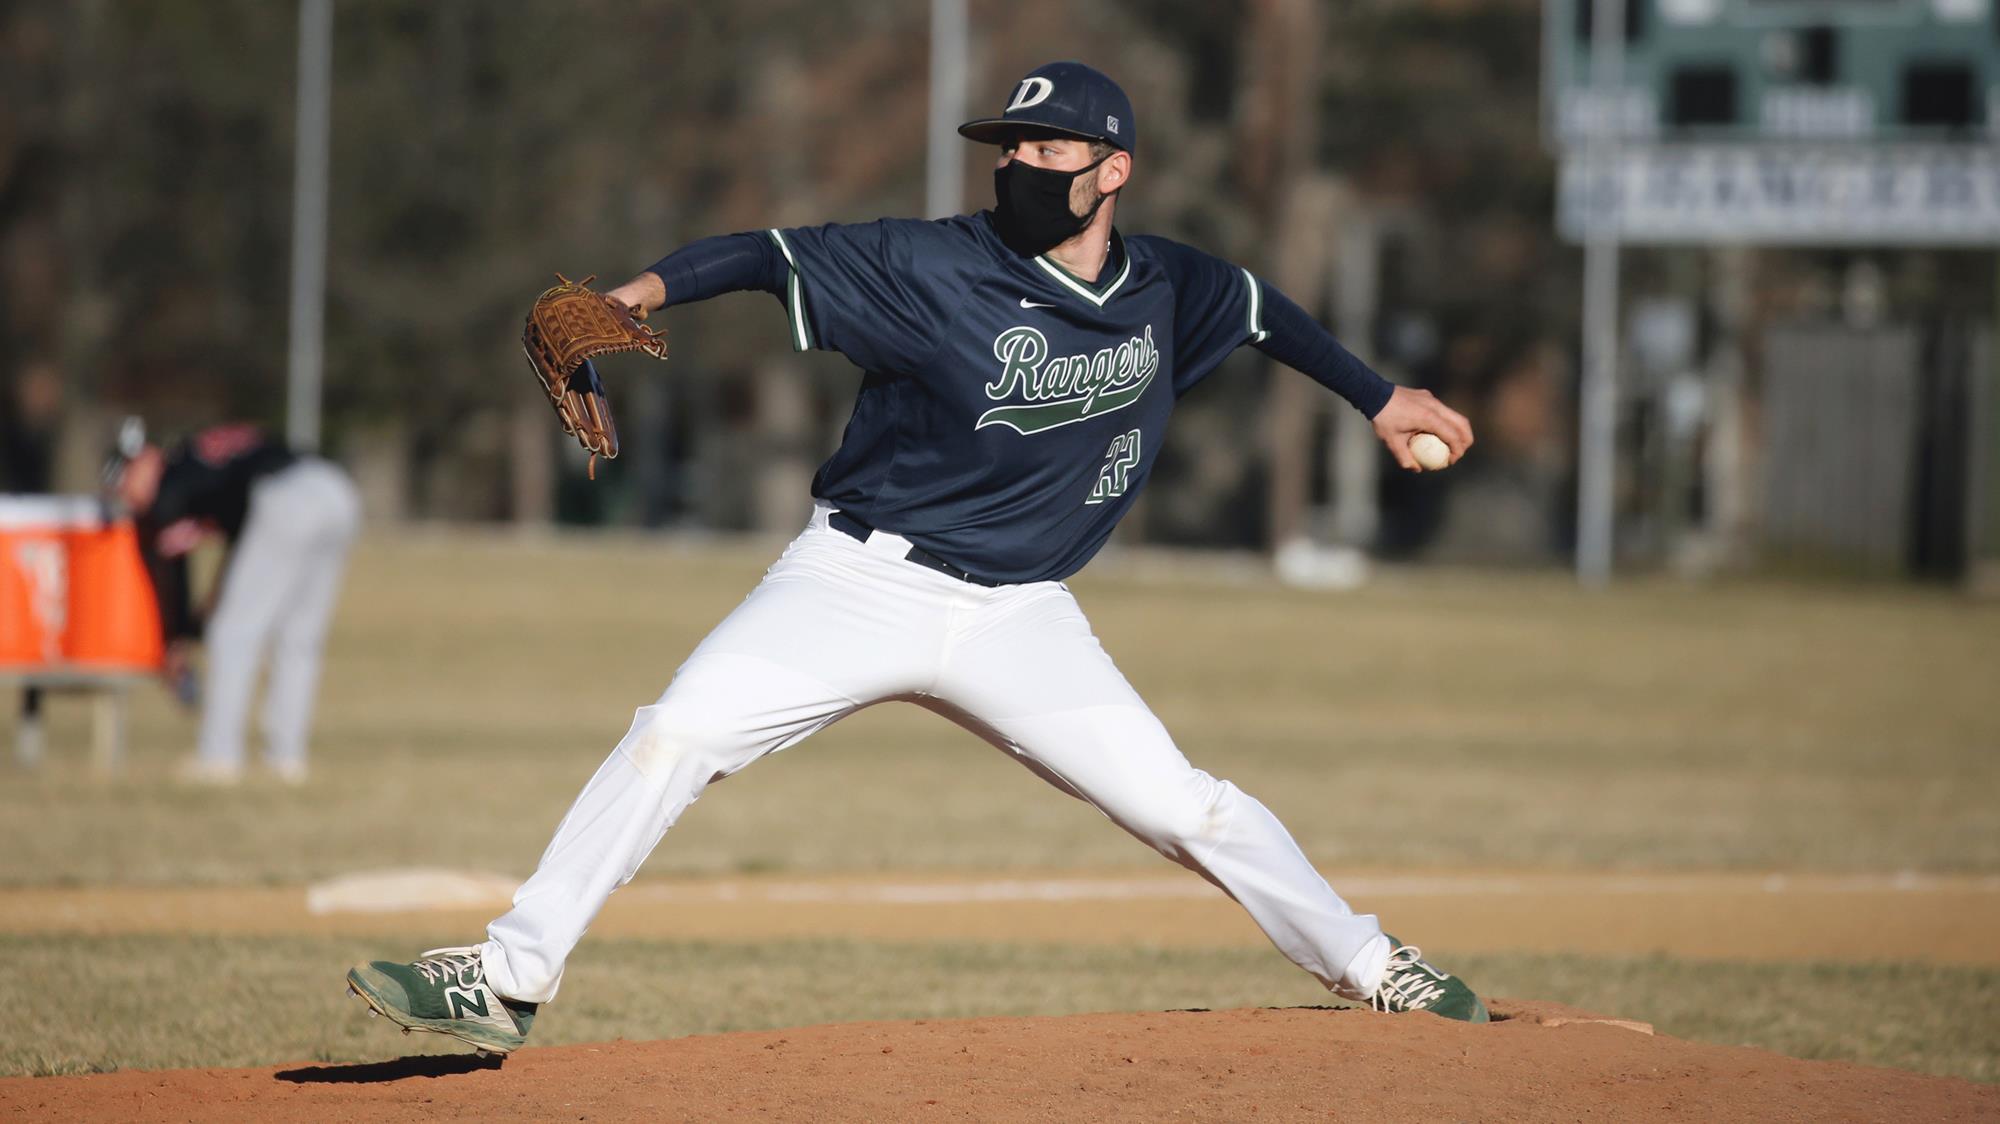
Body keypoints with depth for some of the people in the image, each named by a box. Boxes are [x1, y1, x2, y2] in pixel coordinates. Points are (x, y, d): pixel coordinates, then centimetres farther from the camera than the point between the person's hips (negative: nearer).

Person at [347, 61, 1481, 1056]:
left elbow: (1261, 306, 23)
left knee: (1187, 808, -2)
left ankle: (1366, 965, 20)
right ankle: (509, 978, -14)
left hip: (1021, 618, 3)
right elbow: (770, 255, -16)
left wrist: (1379, 396, 28)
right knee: (677, 735, -19)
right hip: (863, 583, -2)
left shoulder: (1166, 288, 2)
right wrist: (650, 288, -33)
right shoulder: (933, 266, -12)